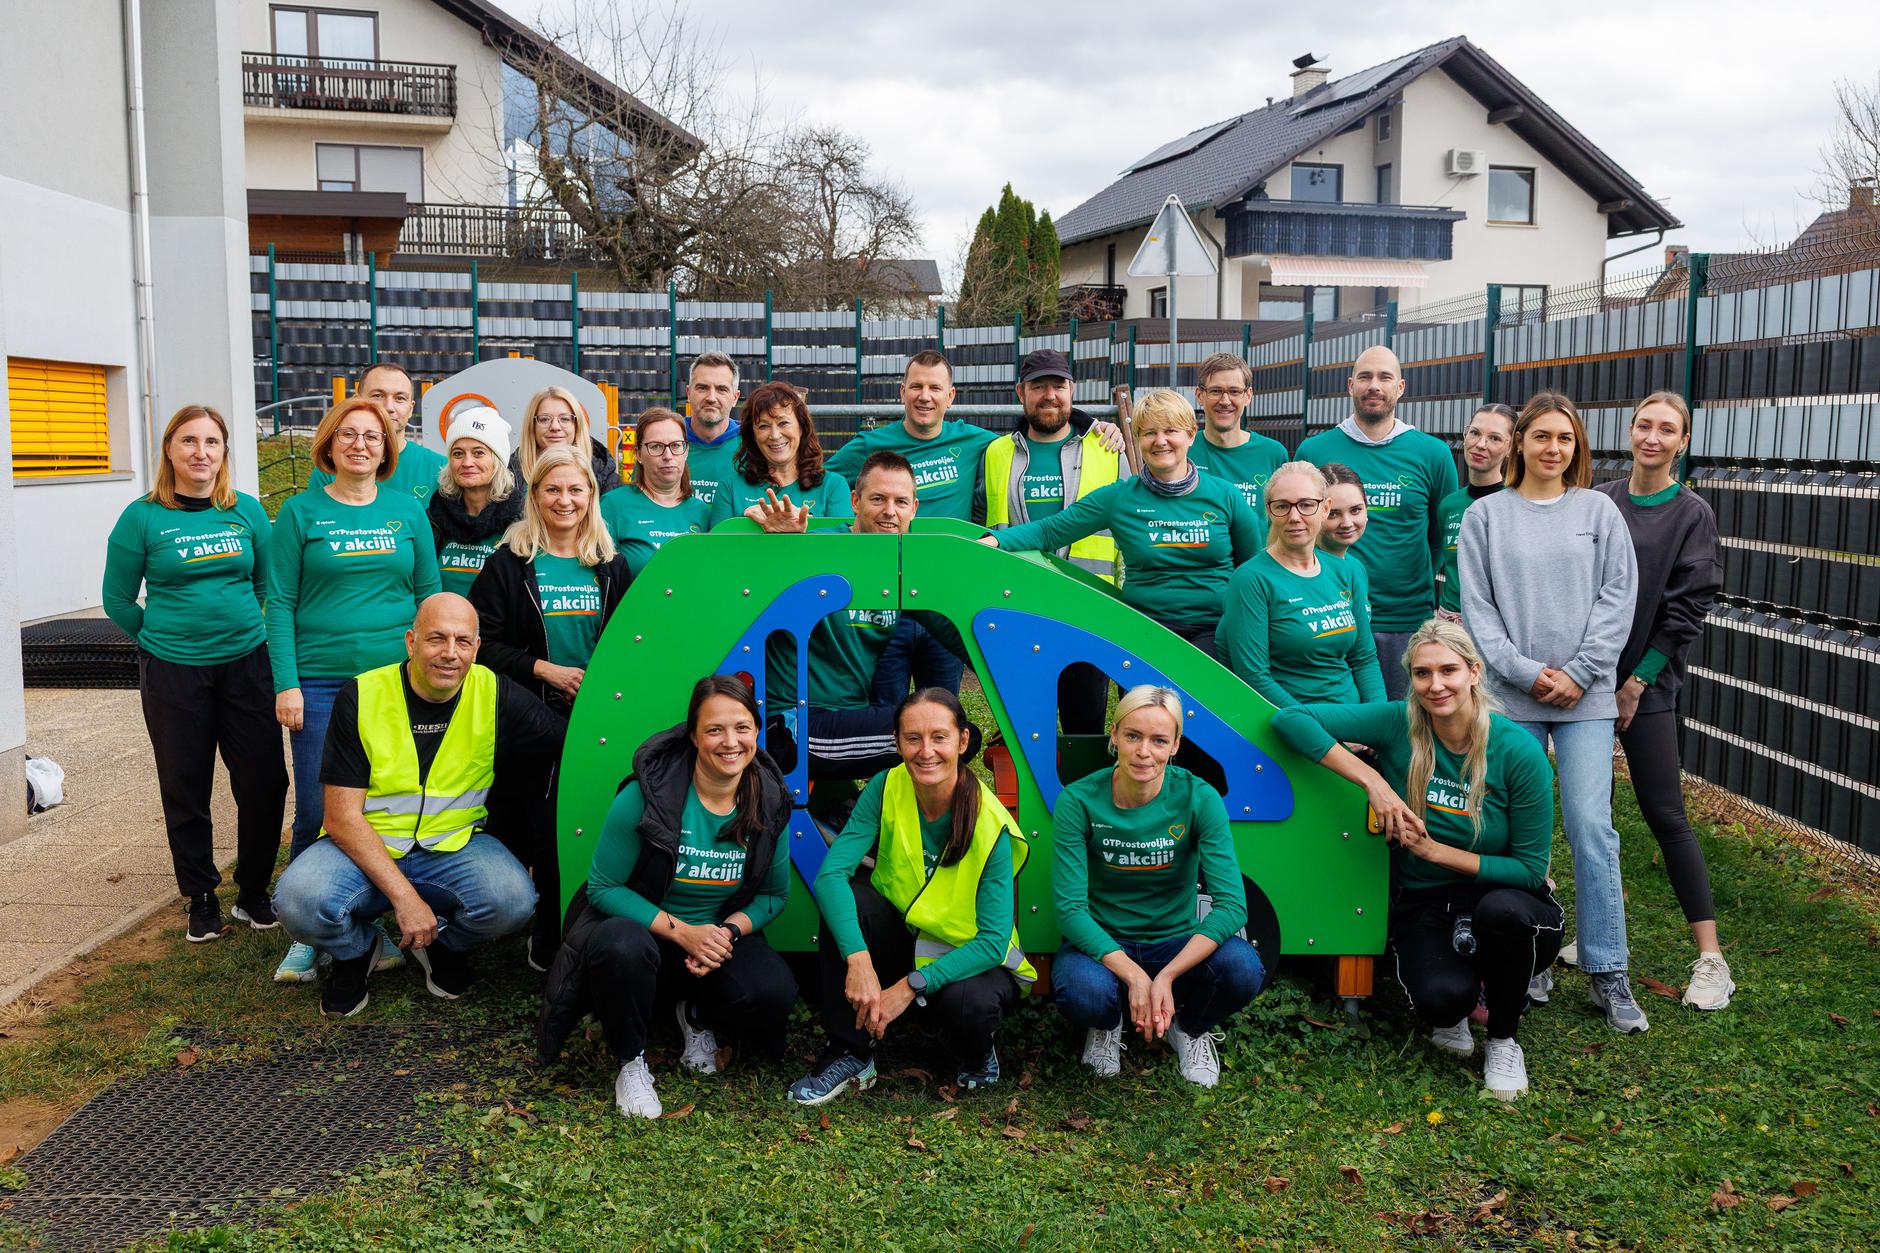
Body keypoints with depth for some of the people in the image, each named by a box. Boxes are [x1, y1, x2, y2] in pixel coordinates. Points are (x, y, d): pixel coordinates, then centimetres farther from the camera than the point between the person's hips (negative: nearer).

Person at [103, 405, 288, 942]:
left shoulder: (248, 511, 3)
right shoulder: (143, 517, -4)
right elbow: (118, 600, 4)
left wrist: (238, 627, 11)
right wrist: (165, 639, 6)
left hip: (246, 663, 2)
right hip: (172, 672, -2)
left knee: (264, 780, 2)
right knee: (186, 790, 7)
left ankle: (254, 893, 19)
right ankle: (201, 898, 22)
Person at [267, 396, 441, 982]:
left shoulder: (407, 510, 8)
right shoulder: (301, 512, 2)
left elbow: (429, 593, 11)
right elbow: (280, 602, 0)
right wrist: (286, 684, -7)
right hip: (320, 682, -2)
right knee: (316, 811, -2)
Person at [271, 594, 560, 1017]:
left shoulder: (496, 696, -7)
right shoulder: (362, 696, -10)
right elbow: (342, 817, -14)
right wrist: (402, 895, -22)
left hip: (455, 844, 1)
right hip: (365, 847, 0)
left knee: (512, 901, -30)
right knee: (298, 900, -31)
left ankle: (445, 944, 8)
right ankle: (356, 950, 8)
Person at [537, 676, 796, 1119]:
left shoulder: (770, 802, -8)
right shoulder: (648, 794, -20)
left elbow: (775, 894, 4)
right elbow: (603, 887, -14)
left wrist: (729, 931, -18)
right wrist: (682, 932, -23)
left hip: (719, 936, 3)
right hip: (642, 927, -3)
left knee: (774, 993, -28)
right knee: (621, 946, -40)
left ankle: (697, 1017, 9)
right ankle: (631, 1062, -10)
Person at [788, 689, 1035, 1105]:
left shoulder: (990, 826, -24)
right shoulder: (886, 789, -15)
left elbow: (993, 941, -24)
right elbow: (831, 872, -24)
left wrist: (910, 986, -31)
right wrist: (859, 961, -37)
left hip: (969, 959, -3)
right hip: (901, 941, 3)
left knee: (969, 1003, -37)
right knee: (844, 897, -25)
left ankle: (978, 1057, 4)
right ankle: (850, 1055, -13)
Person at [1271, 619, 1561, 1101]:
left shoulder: (1518, 750, -15)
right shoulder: (1398, 723, -11)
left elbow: (1531, 868, -10)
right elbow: (1290, 718, -18)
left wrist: (1435, 850, -19)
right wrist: (1373, 781, -23)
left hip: (1505, 896, 0)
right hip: (1422, 904, 0)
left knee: (1502, 910, -38)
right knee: (1439, 997, -32)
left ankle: (1504, 1041, -8)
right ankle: (1452, 1013, 11)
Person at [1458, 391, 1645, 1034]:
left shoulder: (1598, 510, 8)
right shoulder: (1486, 515, 6)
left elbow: (1619, 595, 3)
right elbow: (1476, 607, 1)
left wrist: (1579, 673, -7)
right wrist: (1526, 671, -9)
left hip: (1586, 693, 0)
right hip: (1511, 693, 0)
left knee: (1592, 828, -4)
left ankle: (1607, 973, 5)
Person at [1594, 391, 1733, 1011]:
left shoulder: (1692, 515, -2)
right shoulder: (1597, 502, 6)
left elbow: (1687, 609, -5)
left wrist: (1636, 682, -9)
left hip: (1647, 681, -3)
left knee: (1666, 815, -3)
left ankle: (1710, 956, 4)